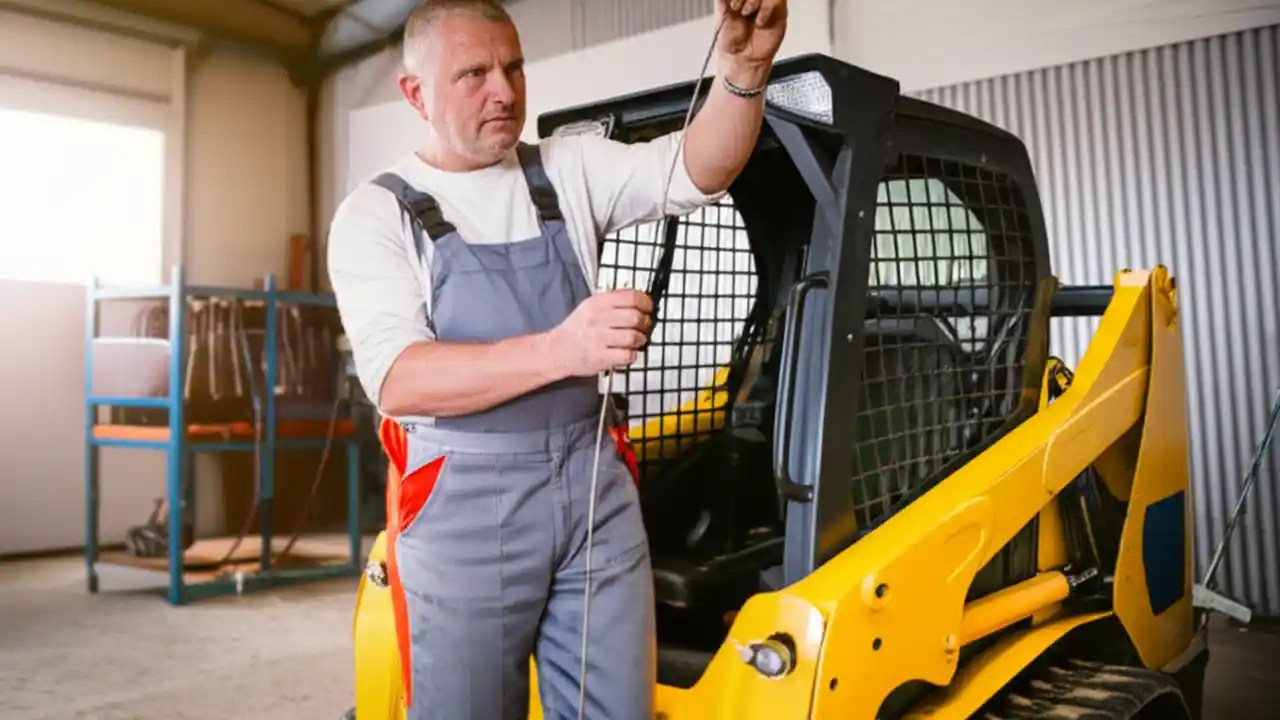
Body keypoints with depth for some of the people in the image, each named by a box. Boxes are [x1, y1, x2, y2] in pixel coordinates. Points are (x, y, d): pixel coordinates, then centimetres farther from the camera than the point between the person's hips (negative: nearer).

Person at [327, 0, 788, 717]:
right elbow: (397, 378, -16)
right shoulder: (376, 213, -2)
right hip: (464, 503, -2)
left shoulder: (568, 170, 9)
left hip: (594, 483, 3)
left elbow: (693, 172, -6)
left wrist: (743, 70, -26)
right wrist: (556, 349, -30)